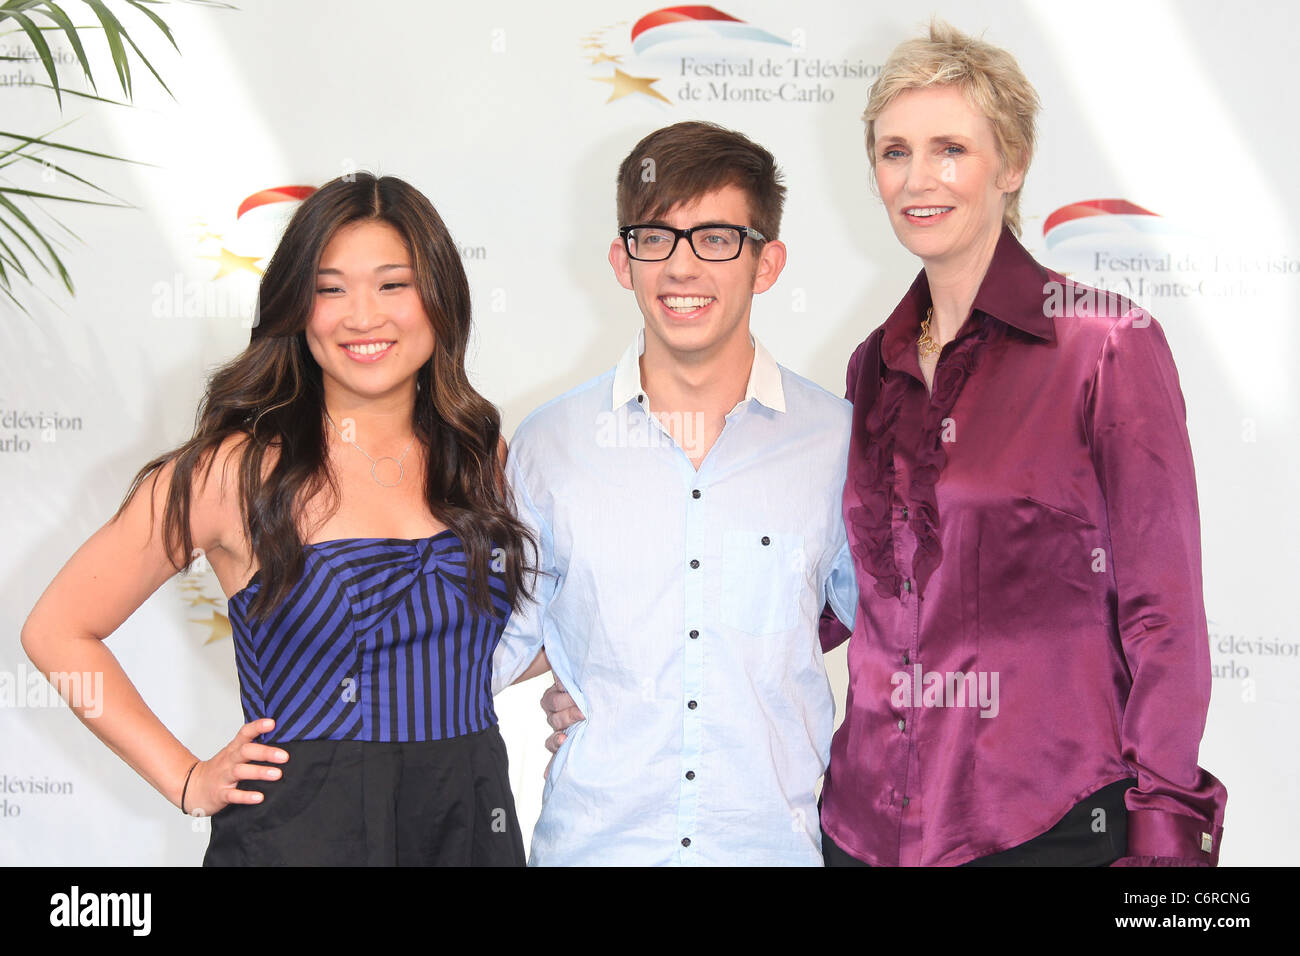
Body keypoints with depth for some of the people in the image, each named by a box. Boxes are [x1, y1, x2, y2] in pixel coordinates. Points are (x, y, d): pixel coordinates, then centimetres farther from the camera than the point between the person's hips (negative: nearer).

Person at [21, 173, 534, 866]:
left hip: (474, 824, 4)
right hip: (300, 829, -4)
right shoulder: (239, 468, -9)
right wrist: (188, 782, -7)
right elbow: (58, 631, -5)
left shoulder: (483, 458, 4)